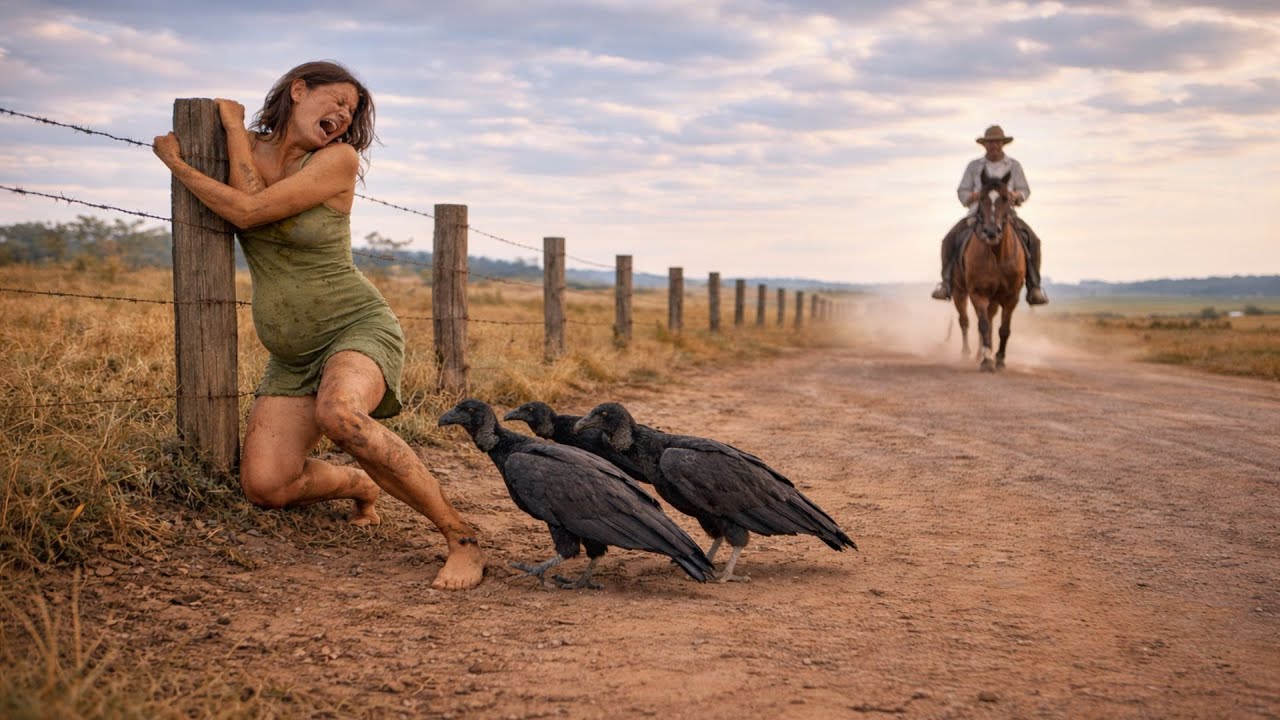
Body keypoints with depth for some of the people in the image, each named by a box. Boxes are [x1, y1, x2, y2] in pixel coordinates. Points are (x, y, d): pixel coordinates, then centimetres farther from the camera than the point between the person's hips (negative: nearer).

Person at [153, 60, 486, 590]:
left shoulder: (338, 160, -10)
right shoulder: (250, 146, 8)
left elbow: (247, 211, -17)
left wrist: (177, 165, -6)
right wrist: (235, 129, -7)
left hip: (357, 326, -5)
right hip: (292, 356, 5)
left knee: (337, 414, -39)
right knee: (263, 486, -12)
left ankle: (461, 541, -30)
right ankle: (359, 485, 23)